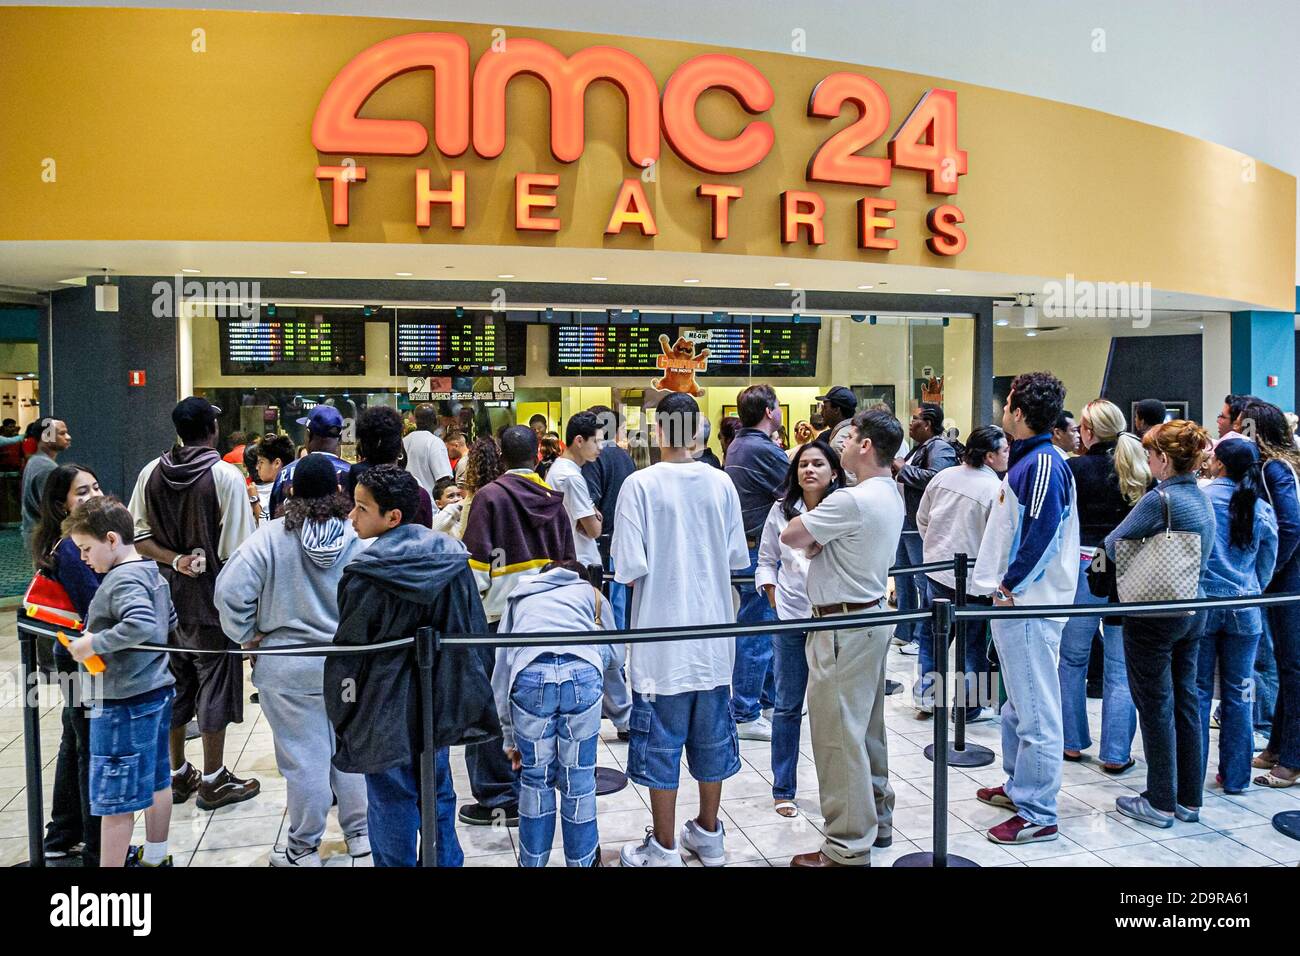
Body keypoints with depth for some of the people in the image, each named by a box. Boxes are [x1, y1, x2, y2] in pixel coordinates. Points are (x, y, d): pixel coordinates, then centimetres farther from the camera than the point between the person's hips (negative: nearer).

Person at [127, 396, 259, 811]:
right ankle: (214, 780, 13)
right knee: (214, 680, 5)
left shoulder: (152, 473, 2)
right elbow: (238, 546, -16)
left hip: (166, 593, 6)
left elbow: (137, 536, 0)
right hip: (212, 596, -5)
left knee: (174, 680, 16)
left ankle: (177, 773, 29)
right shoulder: (225, 475, -15)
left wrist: (175, 560, -7)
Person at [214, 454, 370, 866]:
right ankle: (359, 832, 32)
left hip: (289, 668, -2)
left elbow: (230, 591, -16)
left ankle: (304, 848, 25)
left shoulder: (271, 536, -13)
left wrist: (247, 635, -1)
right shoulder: (357, 538, -9)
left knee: (304, 757, 8)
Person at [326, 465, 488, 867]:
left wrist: (342, 720, 0)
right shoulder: (451, 559, -3)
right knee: (437, 797, 21)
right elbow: (473, 632, 6)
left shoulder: (367, 576, -20)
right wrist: (458, 697, 17)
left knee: (393, 812, 9)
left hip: (387, 718, -5)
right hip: (438, 708, 6)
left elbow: (347, 657, -13)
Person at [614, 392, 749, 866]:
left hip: (661, 636, -4)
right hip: (713, 632, 4)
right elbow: (738, 557, 4)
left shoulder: (641, 484, -14)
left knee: (661, 742, 8)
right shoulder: (721, 483, -3)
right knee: (711, 733, 17)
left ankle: (664, 848, 18)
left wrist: (652, 569, 5)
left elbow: (629, 567, -17)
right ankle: (708, 834, 31)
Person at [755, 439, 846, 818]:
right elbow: (766, 561, 11)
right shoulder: (781, 511, 3)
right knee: (787, 706, 9)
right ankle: (783, 790, 20)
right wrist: (775, 600, 2)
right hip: (791, 621, 2)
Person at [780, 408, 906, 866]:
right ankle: (877, 820, 33)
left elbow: (790, 535, -16)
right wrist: (819, 541, -7)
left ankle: (848, 848, 6)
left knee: (839, 734, -2)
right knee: (867, 727, 20)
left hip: (844, 626, -10)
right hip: (872, 614, 10)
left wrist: (811, 540, 3)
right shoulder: (891, 495, 9)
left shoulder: (851, 500, -22)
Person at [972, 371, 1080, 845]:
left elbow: (1043, 532, -23)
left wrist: (1011, 585, -16)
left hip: (1029, 605, -11)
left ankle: (1038, 815, 7)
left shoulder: (1043, 464, -16)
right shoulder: (1026, 460, 14)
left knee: (1036, 711, -2)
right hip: (1013, 601, 11)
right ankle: (1019, 786, 36)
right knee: (1018, 704, 21)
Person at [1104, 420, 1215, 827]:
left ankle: (1161, 802, 11)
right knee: (1185, 701, 14)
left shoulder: (1160, 498, -19)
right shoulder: (1202, 498, 8)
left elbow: (1113, 544, -16)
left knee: (1156, 706, 2)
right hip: (1193, 610, 8)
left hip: (1155, 614, -8)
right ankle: (1189, 798, 23)